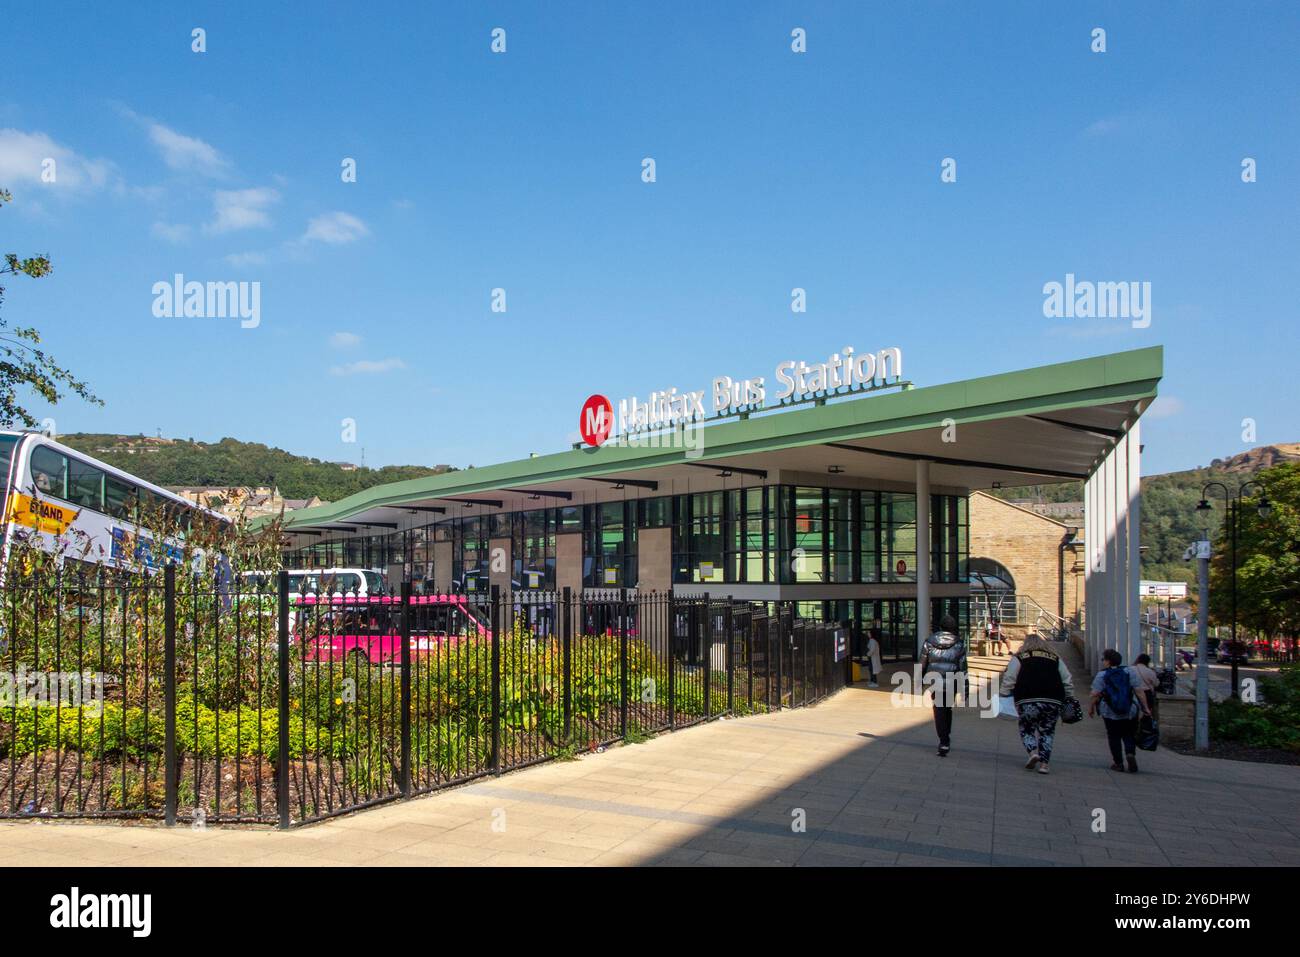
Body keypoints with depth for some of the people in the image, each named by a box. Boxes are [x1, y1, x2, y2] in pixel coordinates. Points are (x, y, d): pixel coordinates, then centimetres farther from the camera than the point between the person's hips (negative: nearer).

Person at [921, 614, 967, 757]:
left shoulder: (929, 642, -3)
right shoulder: (959, 644, -5)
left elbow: (922, 664, 2)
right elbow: (962, 668, -5)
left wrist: (920, 680, 14)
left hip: (934, 682, 0)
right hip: (951, 683, 1)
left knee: (939, 711, 5)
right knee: (948, 709, 21)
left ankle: (944, 742, -3)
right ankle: (947, 737, 29)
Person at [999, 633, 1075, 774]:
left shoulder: (1019, 658, 9)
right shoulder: (1055, 658, 18)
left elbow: (1009, 678, 2)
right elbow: (1068, 681, 17)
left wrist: (1004, 694, 10)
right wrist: (1069, 698, 24)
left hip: (1027, 700, -2)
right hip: (1053, 700, 2)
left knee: (1027, 728, 12)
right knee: (1047, 731, 12)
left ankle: (1033, 752, -13)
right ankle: (1044, 764, 5)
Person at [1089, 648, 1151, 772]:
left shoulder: (1101, 675, -8)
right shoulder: (1129, 672, -1)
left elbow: (1095, 695, -11)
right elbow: (1139, 692, -4)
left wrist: (1091, 707, 2)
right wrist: (1145, 707, 2)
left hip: (1110, 713, -2)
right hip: (1130, 711, 2)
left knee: (1114, 736, 10)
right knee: (1129, 734, 15)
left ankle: (1118, 763, 10)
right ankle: (1130, 753, -9)